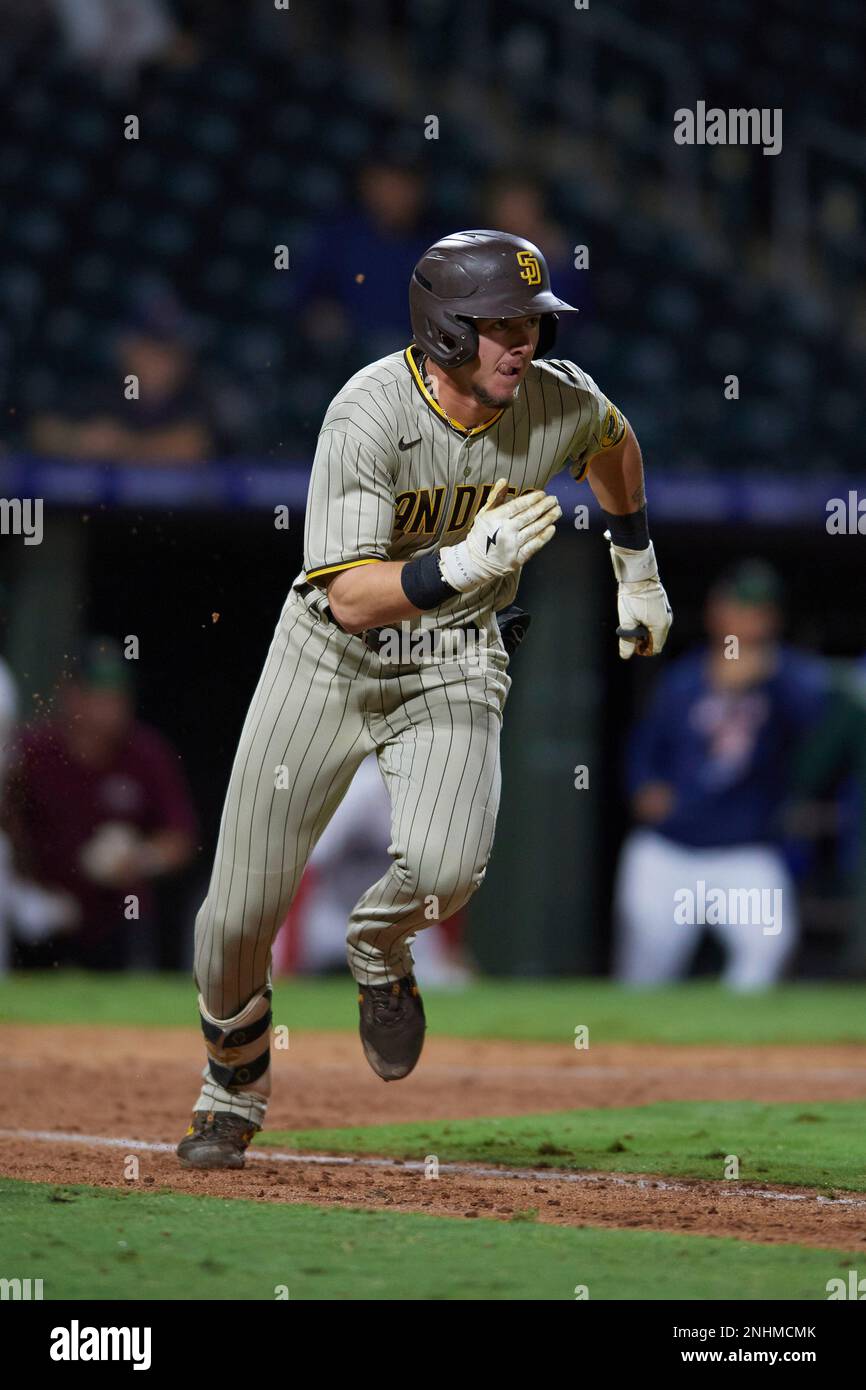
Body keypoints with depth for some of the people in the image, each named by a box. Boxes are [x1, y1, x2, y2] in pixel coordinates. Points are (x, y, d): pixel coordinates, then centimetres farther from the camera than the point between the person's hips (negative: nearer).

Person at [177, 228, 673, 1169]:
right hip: (331, 657, -2)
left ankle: (379, 949, 11)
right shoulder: (369, 416, -26)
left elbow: (614, 446, 14)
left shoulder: (562, 404, -13)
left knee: (444, 867, -27)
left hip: (455, 666, 2)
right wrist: (467, 563, -44)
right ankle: (234, 1088, 30)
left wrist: (638, 571, 24)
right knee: (242, 906, 1)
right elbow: (351, 597, -30)